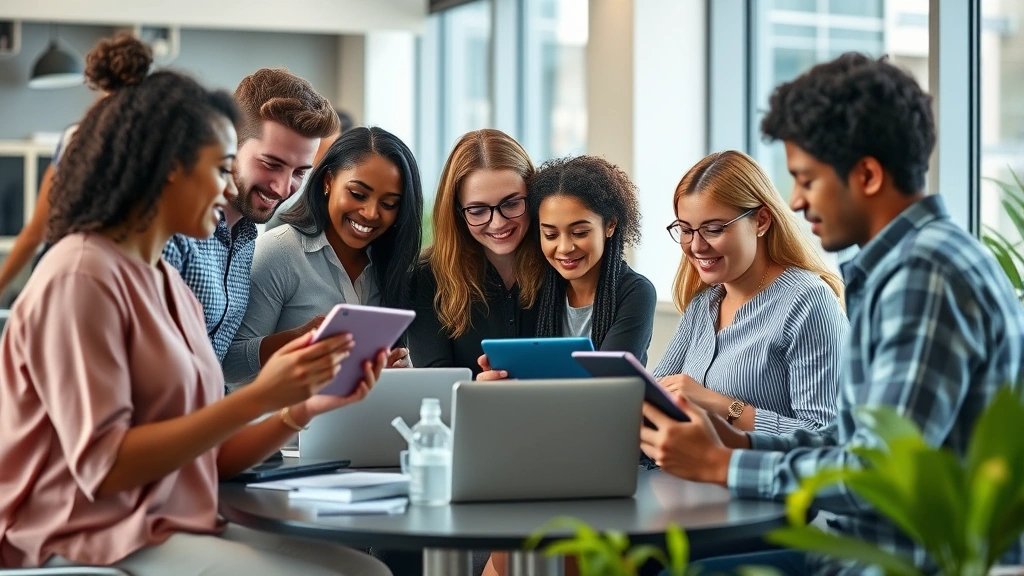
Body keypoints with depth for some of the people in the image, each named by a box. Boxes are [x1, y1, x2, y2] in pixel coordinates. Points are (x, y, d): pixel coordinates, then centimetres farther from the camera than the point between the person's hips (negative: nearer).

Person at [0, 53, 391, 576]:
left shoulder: (172, 288, 14)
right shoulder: (81, 276, -11)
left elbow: (204, 457, 11)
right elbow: (103, 466, -18)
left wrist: (302, 408, -3)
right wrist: (256, 398, -20)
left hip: (177, 527, 8)